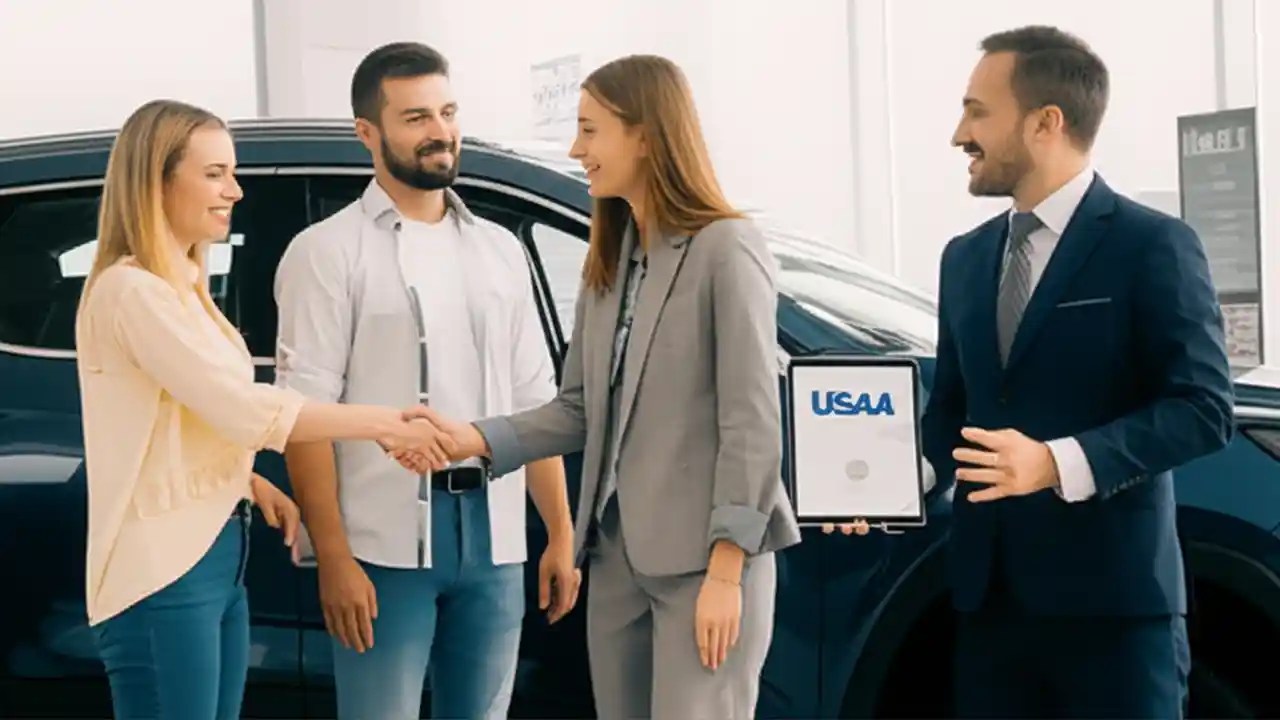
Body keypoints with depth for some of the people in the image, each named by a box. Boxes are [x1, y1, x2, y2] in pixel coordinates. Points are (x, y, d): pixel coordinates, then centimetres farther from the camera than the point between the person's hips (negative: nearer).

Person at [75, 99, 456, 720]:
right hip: (162, 570, -9)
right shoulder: (129, 291, -14)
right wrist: (381, 423, -14)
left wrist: (252, 484, 5)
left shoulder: (181, 287, 15)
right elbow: (243, 407, -19)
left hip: (215, 555, 9)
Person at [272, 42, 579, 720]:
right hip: (386, 544, -5)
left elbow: (534, 402, 15)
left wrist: (561, 533, 9)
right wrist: (334, 557, -15)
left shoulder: (500, 250, 14)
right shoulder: (329, 252, -2)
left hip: (493, 537, 5)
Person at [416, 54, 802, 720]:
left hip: (702, 557, -7)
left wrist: (726, 569, -16)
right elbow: (580, 408, 10)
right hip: (616, 550, 7)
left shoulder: (726, 248, -10)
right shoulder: (608, 259, 14)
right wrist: (476, 439, -4)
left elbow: (751, 420, -13)